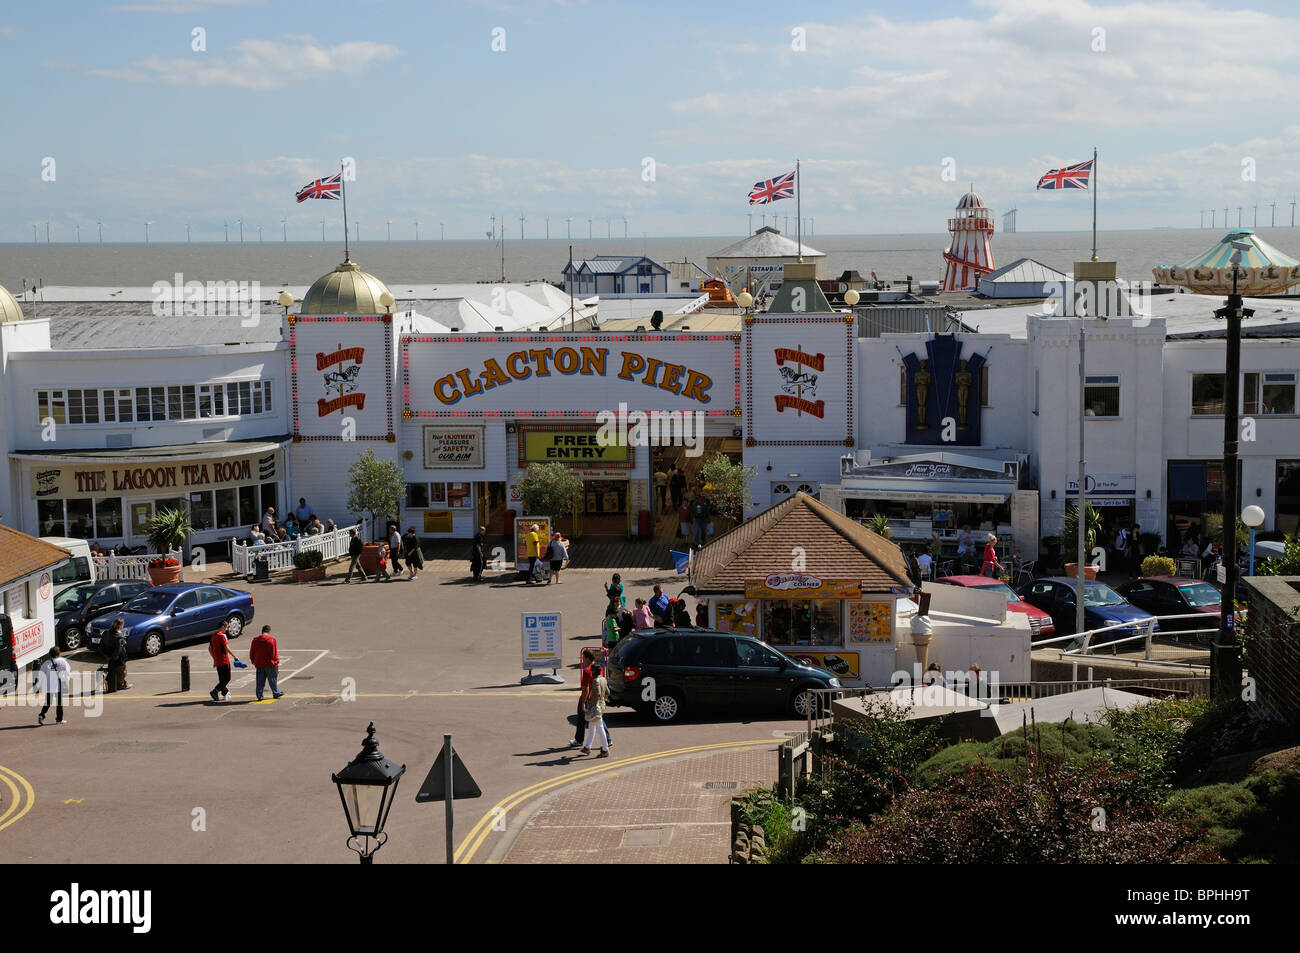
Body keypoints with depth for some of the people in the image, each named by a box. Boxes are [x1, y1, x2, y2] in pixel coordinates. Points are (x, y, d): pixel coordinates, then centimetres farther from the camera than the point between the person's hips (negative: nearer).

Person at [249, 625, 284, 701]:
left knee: (260, 681, 7)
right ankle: (276, 693, 22)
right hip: (269, 663, -3)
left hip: (259, 664, 3)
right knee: (273, 679, 11)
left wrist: (253, 661, 20)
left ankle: (259, 696, 5)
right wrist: (277, 662, -3)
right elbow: (275, 652, -8)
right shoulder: (272, 639, -8)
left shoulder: (255, 640, 3)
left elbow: (251, 653, 8)